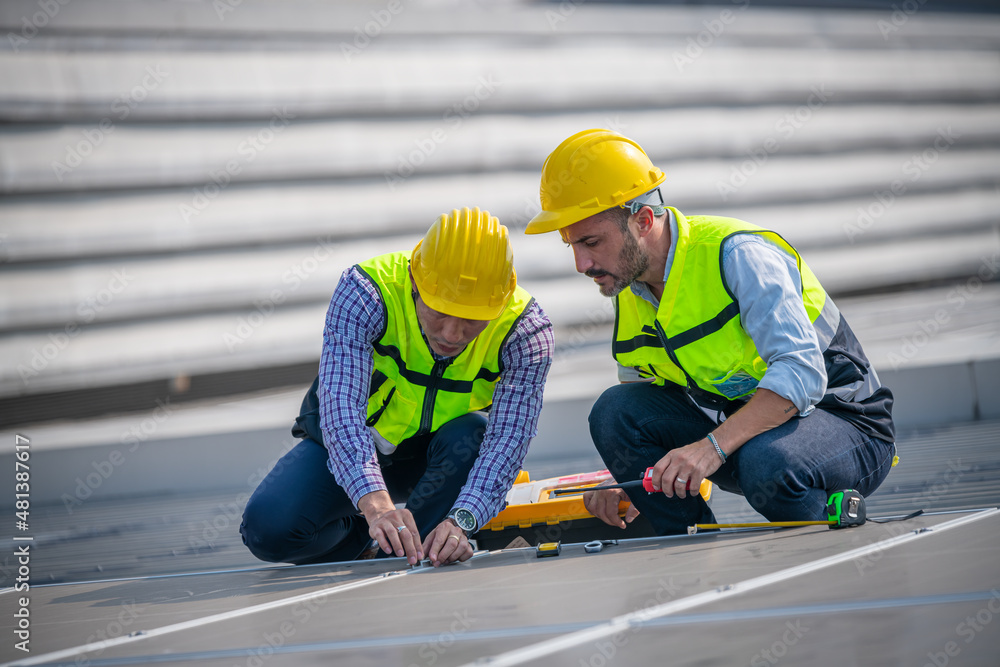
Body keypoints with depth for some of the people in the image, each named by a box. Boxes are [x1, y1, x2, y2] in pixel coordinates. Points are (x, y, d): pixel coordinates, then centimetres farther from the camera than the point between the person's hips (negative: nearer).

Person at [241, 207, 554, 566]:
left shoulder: (525, 329, -27)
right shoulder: (364, 292, -32)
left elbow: (507, 439, -35)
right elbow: (341, 406, -42)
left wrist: (459, 521, -53)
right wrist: (376, 504, -58)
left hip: (438, 453, 0)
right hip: (348, 444, 0)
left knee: (472, 434, -34)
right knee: (268, 529, -24)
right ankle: (362, 539, 9)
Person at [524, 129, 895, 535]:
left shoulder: (738, 255, -23)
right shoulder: (628, 292, 1)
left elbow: (803, 372, -33)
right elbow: (644, 412, 10)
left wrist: (711, 447, -42)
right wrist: (627, 489, -9)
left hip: (846, 422, -7)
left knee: (768, 463, -40)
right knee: (614, 411, -14)